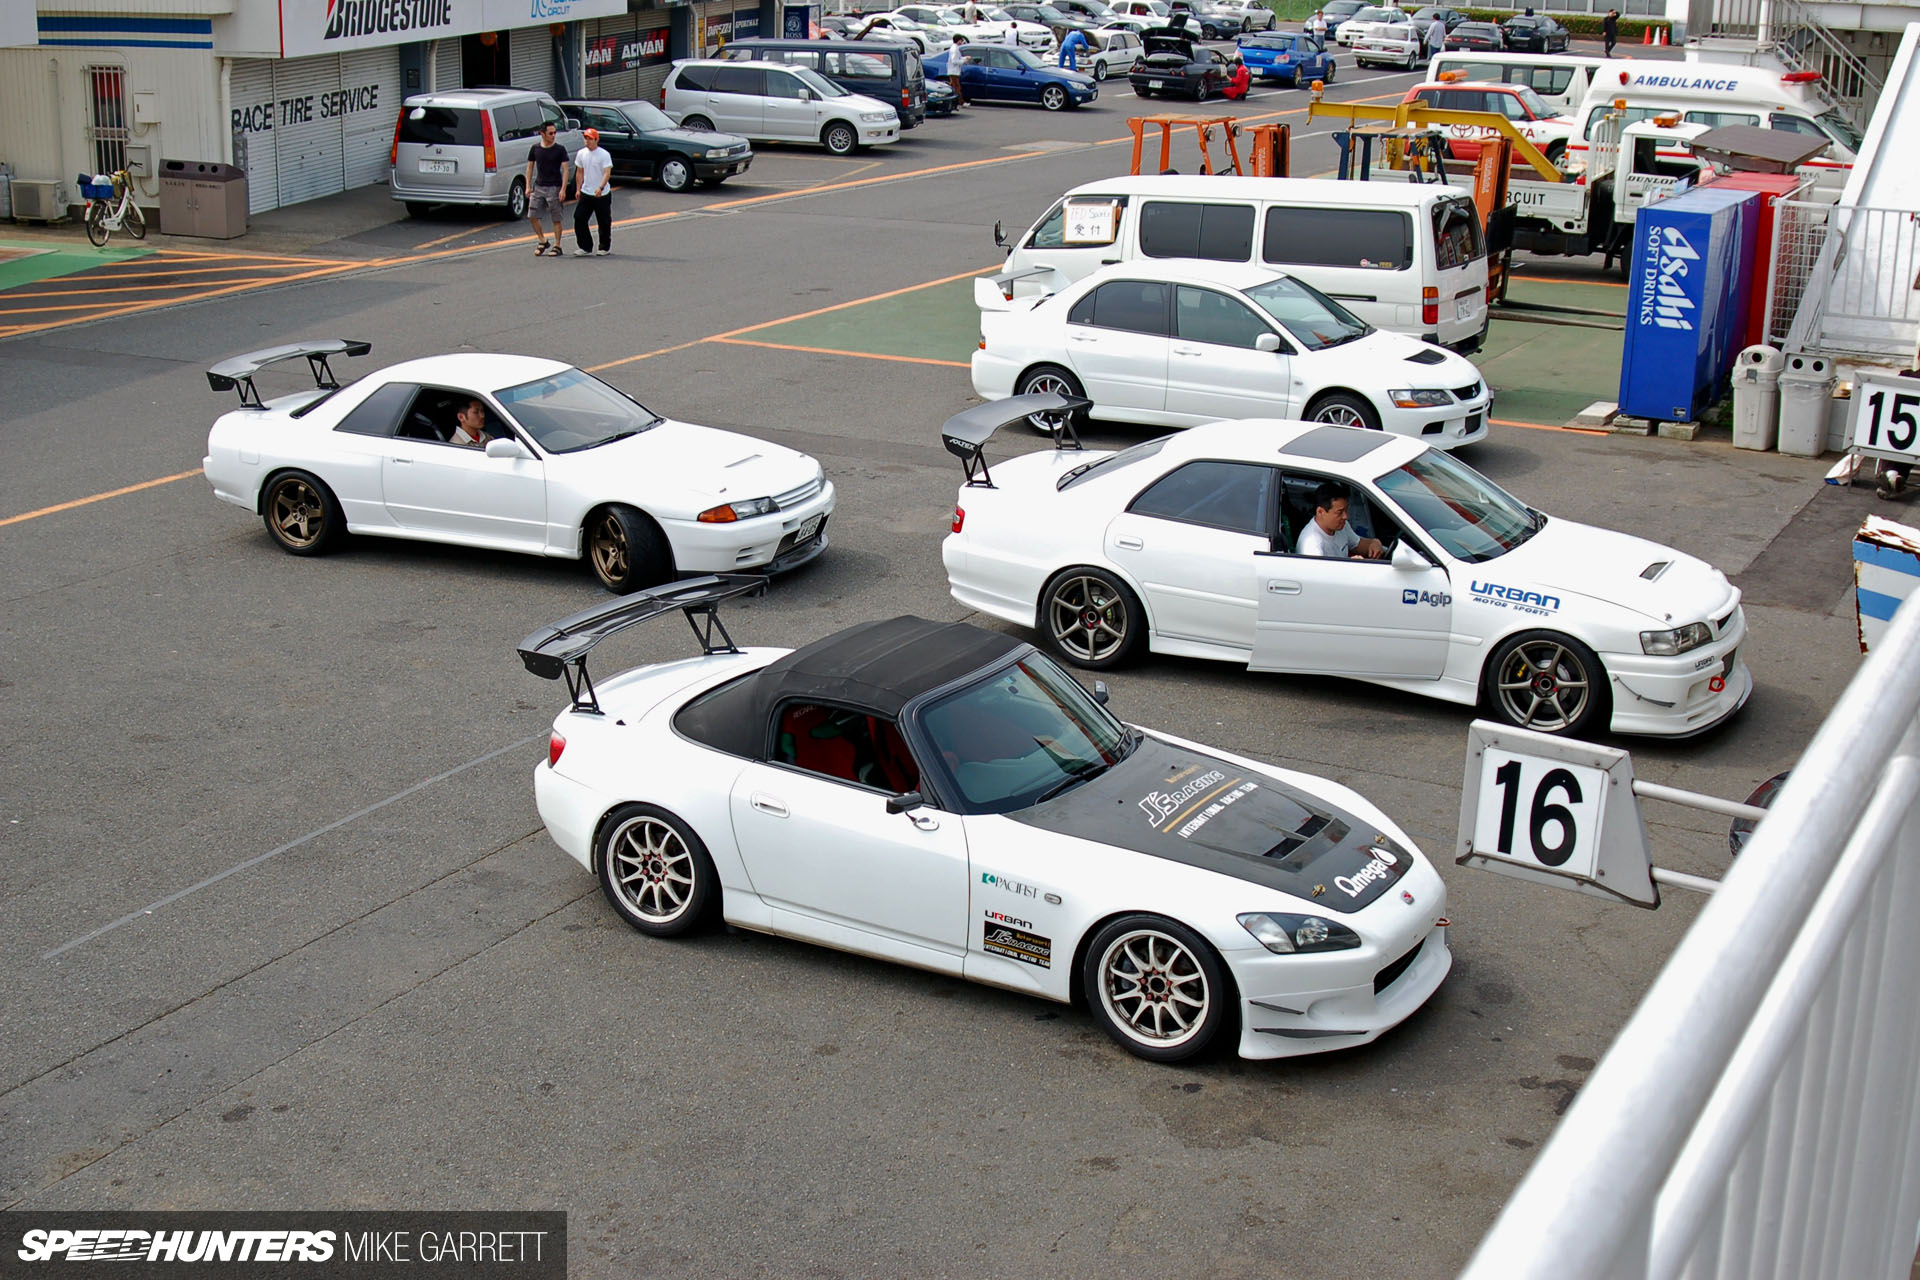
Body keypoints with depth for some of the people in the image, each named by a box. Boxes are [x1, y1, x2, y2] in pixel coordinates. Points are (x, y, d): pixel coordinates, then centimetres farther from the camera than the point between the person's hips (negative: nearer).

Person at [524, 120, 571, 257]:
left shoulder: (559, 149, -4)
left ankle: (557, 246, 11)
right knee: (532, 216, 1)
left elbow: (565, 169, -6)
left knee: (556, 219, 1)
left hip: (554, 188, -4)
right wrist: (528, 186, 4)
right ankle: (543, 242, 18)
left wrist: (563, 189, -14)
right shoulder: (535, 148, 5)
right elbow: (530, 167, 12)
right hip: (538, 187, 4)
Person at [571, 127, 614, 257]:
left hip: (602, 194, -5)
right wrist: (578, 189, 11)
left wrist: (600, 188, -33)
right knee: (579, 218, -3)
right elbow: (579, 172, 15)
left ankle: (605, 247, 18)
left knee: (604, 222, 4)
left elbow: (607, 173, -19)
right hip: (585, 193, 5)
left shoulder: (604, 155, -11)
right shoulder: (581, 153, 6)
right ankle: (585, 247, 4)